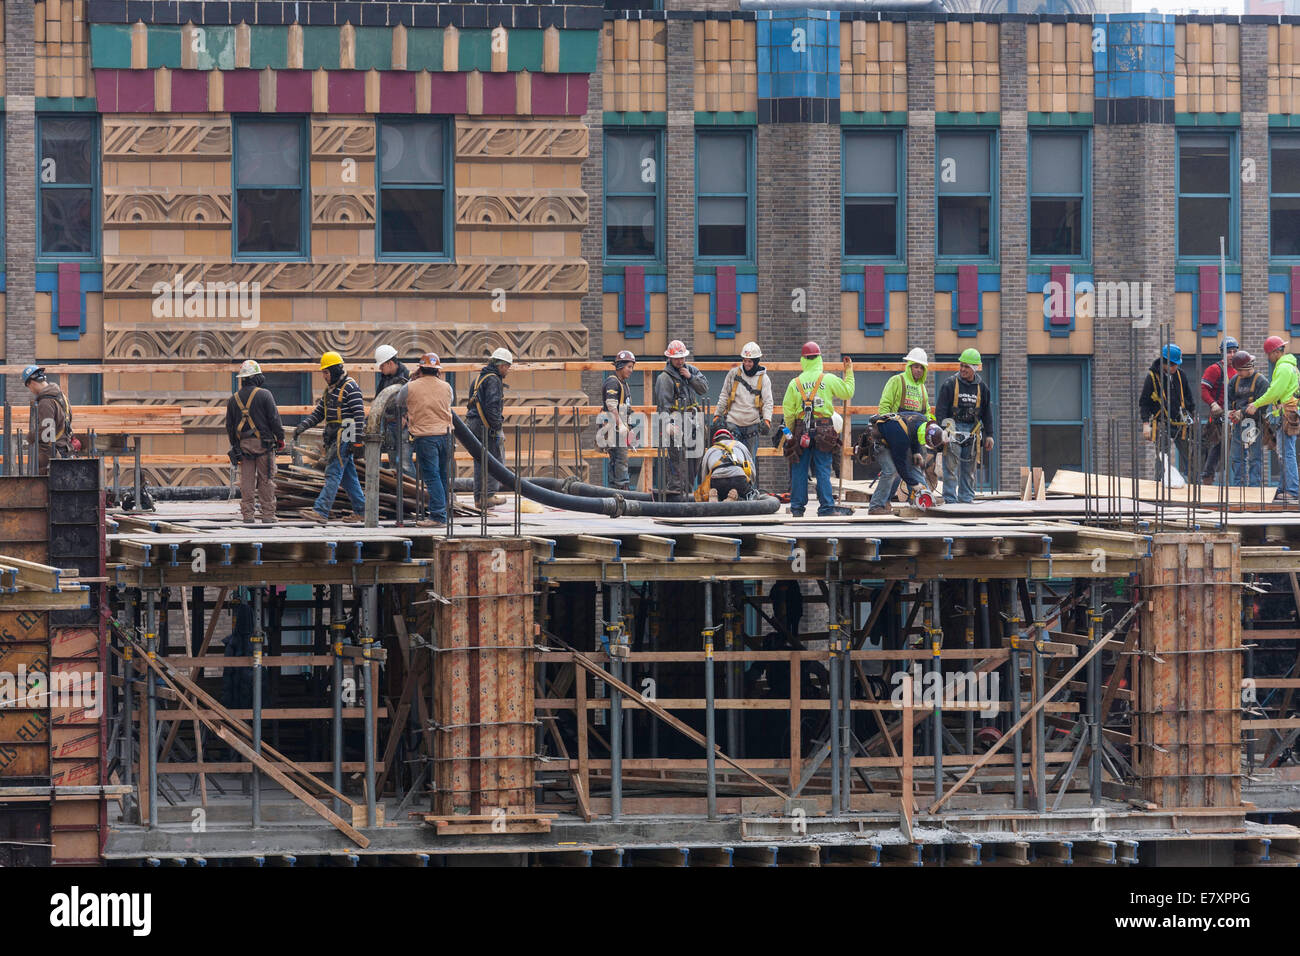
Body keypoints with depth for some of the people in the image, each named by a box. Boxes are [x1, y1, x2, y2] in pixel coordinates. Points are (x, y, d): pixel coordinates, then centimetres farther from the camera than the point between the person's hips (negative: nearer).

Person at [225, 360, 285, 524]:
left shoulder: (234, 399, 8)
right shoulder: (264, 395, -7)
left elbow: (229, 425, 13)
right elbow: (274, 418, -8)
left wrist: (234, 445, 22)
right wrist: (280, 437, 4)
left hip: (243, 443, 4)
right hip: (263, 442, -4)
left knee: (246, 481, 5)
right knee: (266, 480, 0)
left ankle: (247, 514, 3)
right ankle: (268, 514, -1)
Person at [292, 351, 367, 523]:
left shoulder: (350, 387, -10)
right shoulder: (330, 389, 18)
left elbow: (359, 415, -15)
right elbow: (319, 412, 20)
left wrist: (357, 440, -19)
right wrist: (302, 426, 4)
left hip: (345, 436, -9)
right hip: (333, 437, 9)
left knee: (333, 473, -13)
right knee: (348, 476, 11)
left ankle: (321, 511, -18)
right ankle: (361, 510, 17)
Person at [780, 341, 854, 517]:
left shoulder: (795, 383, 2)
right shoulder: (828, 379, -2)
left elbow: (787, 409, 3)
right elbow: (848, 392, 8)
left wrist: (790, 429, 17)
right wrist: (849, 373, 22)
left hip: (801, 428, 1)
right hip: (823, 427, -1)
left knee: (799, 470, 6)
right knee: (823, 469, 0)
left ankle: (797, 507, 7)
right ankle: (826, 507, -4)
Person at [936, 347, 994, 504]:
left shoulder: (982, 388, 8)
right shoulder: (950, 385, -2)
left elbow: (987, 413, 14)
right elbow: (941, 410, -4)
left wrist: (989, 435, 9)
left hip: (972, 431, 3)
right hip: (953, 430, -3)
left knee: (969, 470, 6)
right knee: (951, 467, -8)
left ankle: (966, 499, 11)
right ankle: (950, 500, -8)